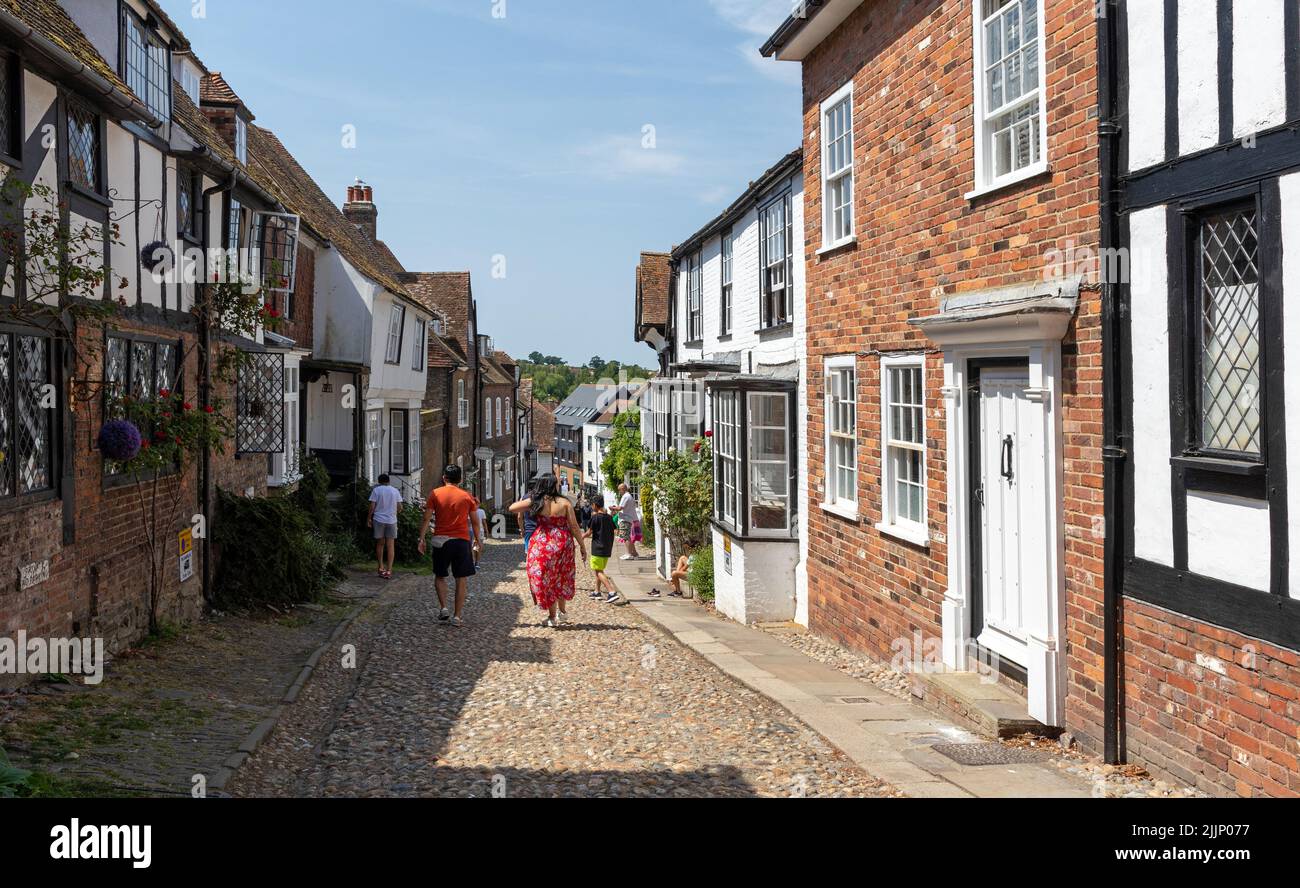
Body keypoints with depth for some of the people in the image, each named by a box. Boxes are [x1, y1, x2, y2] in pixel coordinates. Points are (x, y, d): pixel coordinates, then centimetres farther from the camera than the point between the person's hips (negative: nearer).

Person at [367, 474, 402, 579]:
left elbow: (372, 506, -6)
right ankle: (389, 570, -7)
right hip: (391, 520, 0)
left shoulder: (376, 490, -3)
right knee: (390, 546, 0)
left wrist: (369, 518, 5)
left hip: (378, 520, 0)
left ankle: (381, 568, 21)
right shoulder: (395, 491, 3)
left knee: (380, 544, 14)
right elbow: (399, 506, 3)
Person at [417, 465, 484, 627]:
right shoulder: (467, 496, 3)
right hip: (462, 540, 0)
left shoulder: (435, 493, 1)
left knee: (439, 576, 16)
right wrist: (478, 542, 15)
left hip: (441, 540, 0)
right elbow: (475, 522, 5)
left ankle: (443, 608, 1)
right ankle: (457, 616, 3)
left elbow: (426, 519, -3)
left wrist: (421, 539, 2)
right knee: (461, 579, 5)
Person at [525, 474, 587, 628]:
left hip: (542, 543, 0)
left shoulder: (536, 502, -2)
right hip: (563, 543, 0)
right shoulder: (564, 502, -6)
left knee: (545, 579, 9)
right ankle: (562, 612, 28)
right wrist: (582, 546, 2)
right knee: (561, 578, 20)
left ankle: (552, 617, 11)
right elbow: (574, 526, -7)